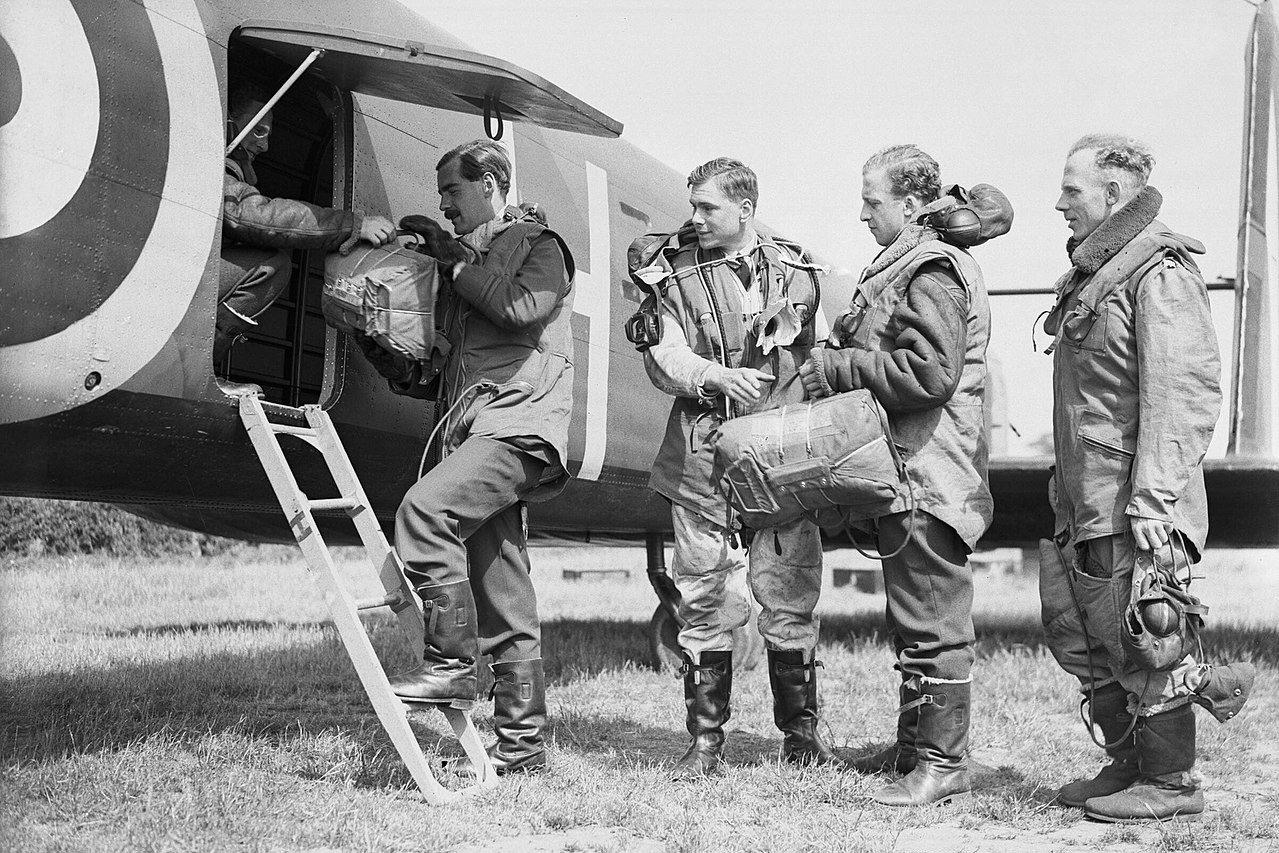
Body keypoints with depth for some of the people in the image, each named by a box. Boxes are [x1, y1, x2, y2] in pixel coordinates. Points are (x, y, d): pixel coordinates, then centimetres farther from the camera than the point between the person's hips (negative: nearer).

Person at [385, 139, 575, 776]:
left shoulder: (538, 245, 5)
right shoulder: (467, 255, 26)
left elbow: (523, 307, -15)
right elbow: (441, 343, 28)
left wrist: (458, 263, -3)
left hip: (520, 424, -8)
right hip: (472, 430, 8)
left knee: (425, 508, -29)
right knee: (505, 602, 5)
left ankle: (451, 662, -22)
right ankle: (520, 741, 7)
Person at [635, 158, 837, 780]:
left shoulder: (795, 272, 9)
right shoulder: (673, 273, 6)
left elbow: (815, 360, 17)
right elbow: (663, 357, -5)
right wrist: (717, 378, -23)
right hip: (704, 459, -1)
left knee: (791, 599, 3)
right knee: (706, 602, 1)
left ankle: (801, 733, 16)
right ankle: (705, 740, 11)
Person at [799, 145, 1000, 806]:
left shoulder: (931, 272, -13)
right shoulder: (904, 267, 19)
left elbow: (928, 373, -23)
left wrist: (837, 369, -16)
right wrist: (833, 360, 5)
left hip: (929, 472, -11)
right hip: (906, 471, 11)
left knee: (933, 622, -6)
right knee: (910, 620, 16)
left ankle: (944, 764, -1)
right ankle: (915, 745, 26)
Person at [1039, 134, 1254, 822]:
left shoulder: (1160, 274, -14)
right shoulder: (1092, 273, 17)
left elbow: (1183, 394, -21)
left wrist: (1152, 499, -26)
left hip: (1133, 505, -10)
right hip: (1086, 502, 10)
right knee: (1079, 636, 14)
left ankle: (1170, 783, 13)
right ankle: (1127, 766, 27)